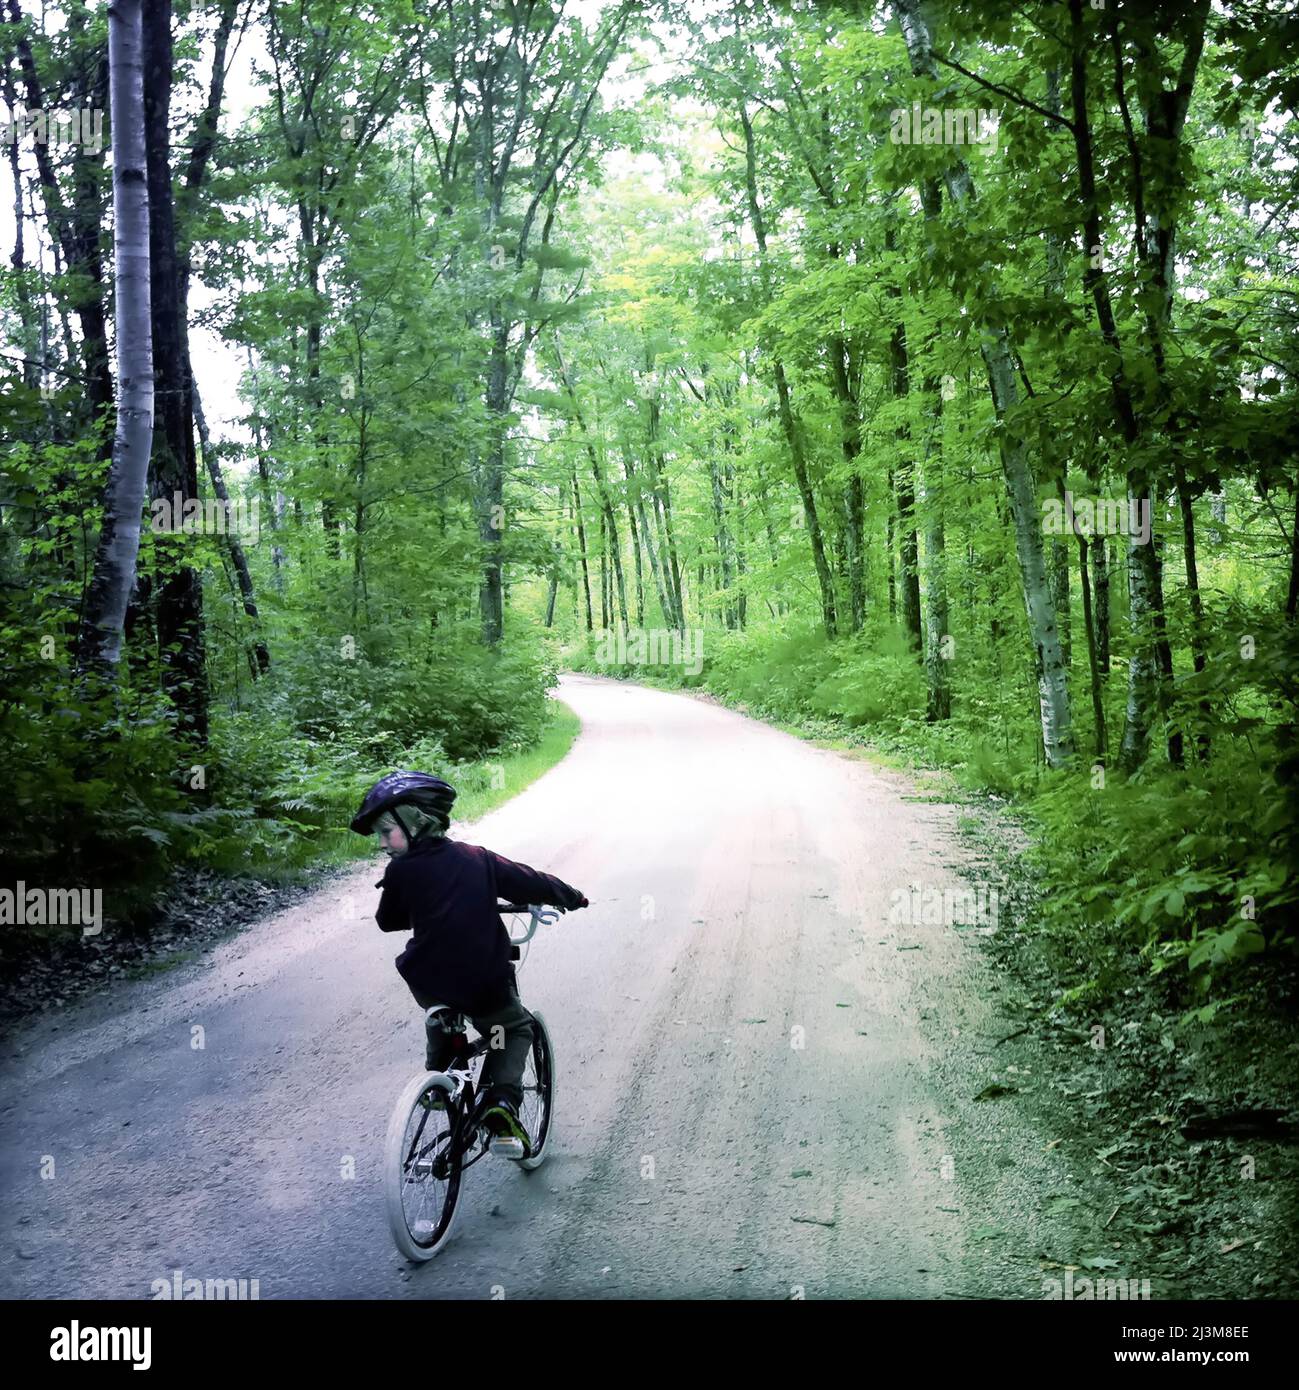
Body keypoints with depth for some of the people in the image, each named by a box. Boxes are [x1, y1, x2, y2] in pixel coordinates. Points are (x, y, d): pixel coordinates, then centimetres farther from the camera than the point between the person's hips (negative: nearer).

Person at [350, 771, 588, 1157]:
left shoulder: (400, 871, -6)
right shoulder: (475, 858, -2)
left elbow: (388, 921, 10)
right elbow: (532, 883, 4)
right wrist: (573, 898, 22)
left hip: (427, 985, 1)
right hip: (486, 986, -1)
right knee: (516, 1029, 22)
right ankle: (502, 1104, 2)